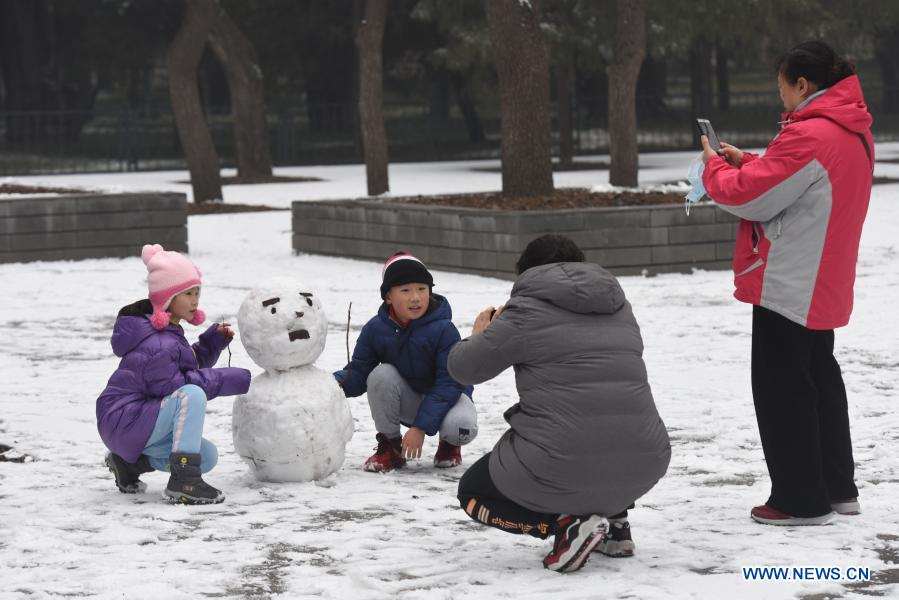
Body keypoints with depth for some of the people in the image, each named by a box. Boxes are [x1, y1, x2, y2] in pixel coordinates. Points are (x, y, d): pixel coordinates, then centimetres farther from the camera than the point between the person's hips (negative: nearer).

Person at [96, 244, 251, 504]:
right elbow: (170, 386, -24)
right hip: (123, 421, -10)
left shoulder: (168, 334, 12)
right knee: (193, 395, -30)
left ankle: (129, 462, 13)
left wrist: (213, 341, 2)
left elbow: (192, 364, 21)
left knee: (208, 457, 4)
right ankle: (183, 480, -31)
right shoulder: (156, 345, -22)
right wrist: (229, 379, -22)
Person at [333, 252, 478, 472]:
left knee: (460, 426, -36)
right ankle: (390, 446, -7)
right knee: (381, 374, -28)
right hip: (407, 401, 3)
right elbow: (358, 372, -9)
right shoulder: (375, 329, -14)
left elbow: (449, 383, -26)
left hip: (446, 397, -3)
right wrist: (338, 382, -35)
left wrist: (420, 428, -32)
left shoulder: (444, 330, -26)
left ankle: (449, 445, 6)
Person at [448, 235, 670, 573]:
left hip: (563, 469, -5)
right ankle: (616, 523, 20)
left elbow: (463, 367, 4)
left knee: (472, 492, 22)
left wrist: (478, 337, 28)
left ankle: (566, 524, -3)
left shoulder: (526, 310, -1)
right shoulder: (620, 307, 15)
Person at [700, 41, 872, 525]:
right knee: (819, 376, 19)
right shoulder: (851, 133, 10)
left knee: (782, 385, -2)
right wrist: (748, 164, 7)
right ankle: (836, 487, 26)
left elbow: (750, 197, -18)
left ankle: (801, 499, 3)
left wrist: (715, 168, 0)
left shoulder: (808, 136, -21)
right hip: (822, 286, 10)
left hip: (789, 284, -10)